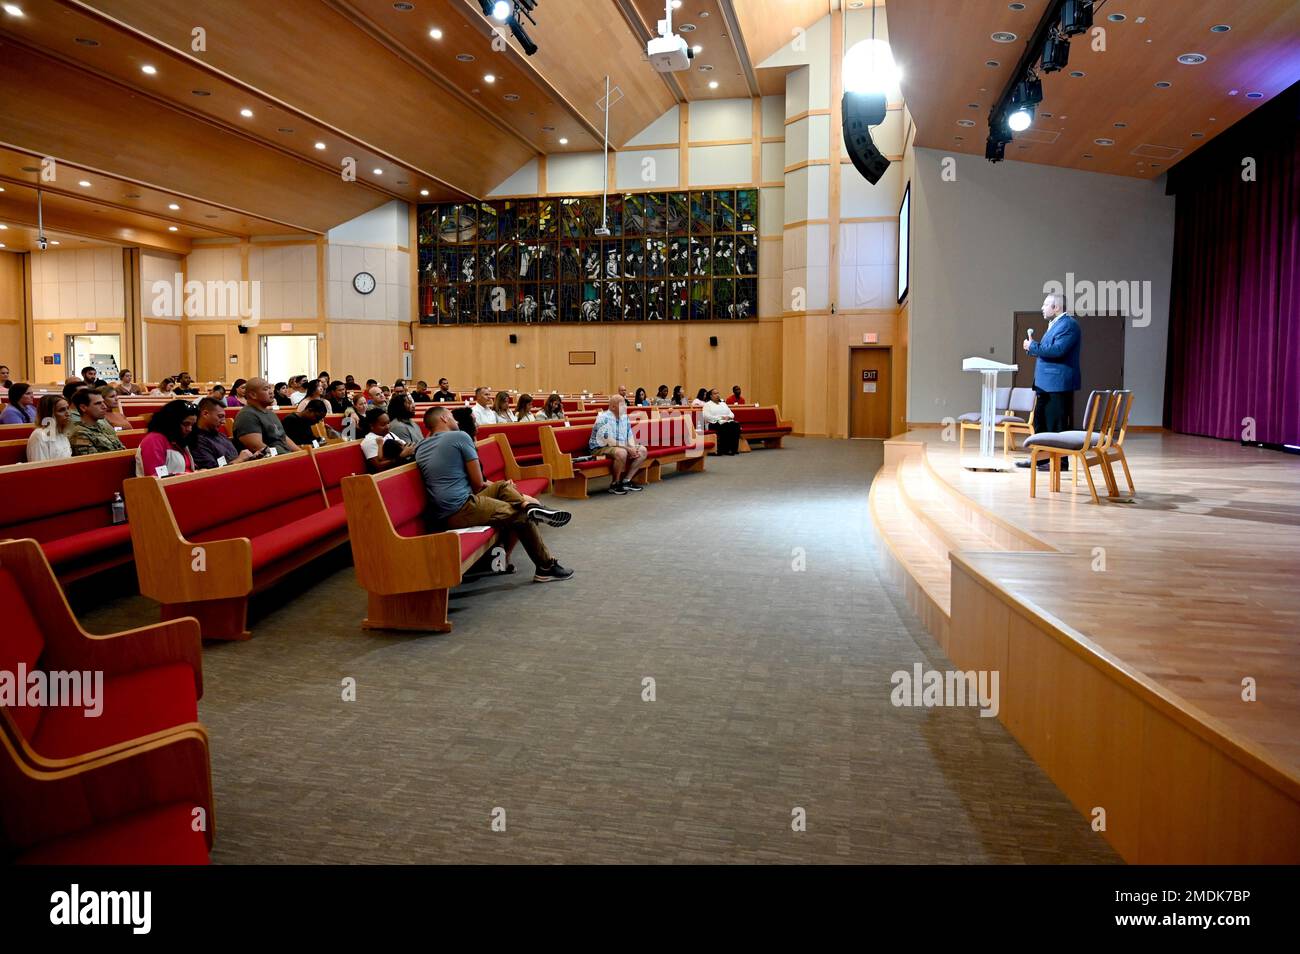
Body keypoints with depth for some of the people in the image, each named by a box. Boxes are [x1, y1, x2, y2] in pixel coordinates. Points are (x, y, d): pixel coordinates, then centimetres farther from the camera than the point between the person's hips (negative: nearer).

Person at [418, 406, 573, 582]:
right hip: (462, 509, -9)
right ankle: (546, 568, 9)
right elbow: (477, 483, -5)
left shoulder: (420, 448, 17)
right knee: (522, 517, 2)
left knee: (502, 486, 23)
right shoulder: (459, 436, -5)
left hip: (442, 515, 9)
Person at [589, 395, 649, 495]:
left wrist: (633, 448, -13)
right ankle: (614, 484, -18)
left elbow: (630, 435, 9)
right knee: (621, 452, -36)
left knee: (642, 450, -4)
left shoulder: (624, 417, 7)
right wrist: (627, 448, -25)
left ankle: (626, 481, -6)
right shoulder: (603, 418, -17)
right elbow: (608, 441, -24)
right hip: (601, 448, -9)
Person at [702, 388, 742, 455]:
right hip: (714, 423, -5)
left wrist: (728, 417, -5)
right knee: (725, 427, -36)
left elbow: (732, 414, 19)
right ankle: (726, 449, -29)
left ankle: (734, 448, -27)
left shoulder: (723, 404, 26)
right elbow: (707, 417, -8)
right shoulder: (707, 404, 8)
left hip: (727, 422, 5)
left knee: (736, 425, -27)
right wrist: (720, 418, -14)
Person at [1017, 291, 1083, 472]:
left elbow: (1057, 349, -24)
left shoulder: (1068, 324, -13)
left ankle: (1061, 462, 2)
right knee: (1040, 421, 13)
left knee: (1057, 424, -5)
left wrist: (1032, 347, -15)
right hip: (1046, 383, 10)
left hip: (1058, 383, -10)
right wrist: (1032, 346, 9)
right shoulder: (1054, 324, 19)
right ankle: (1040, 458, 20)